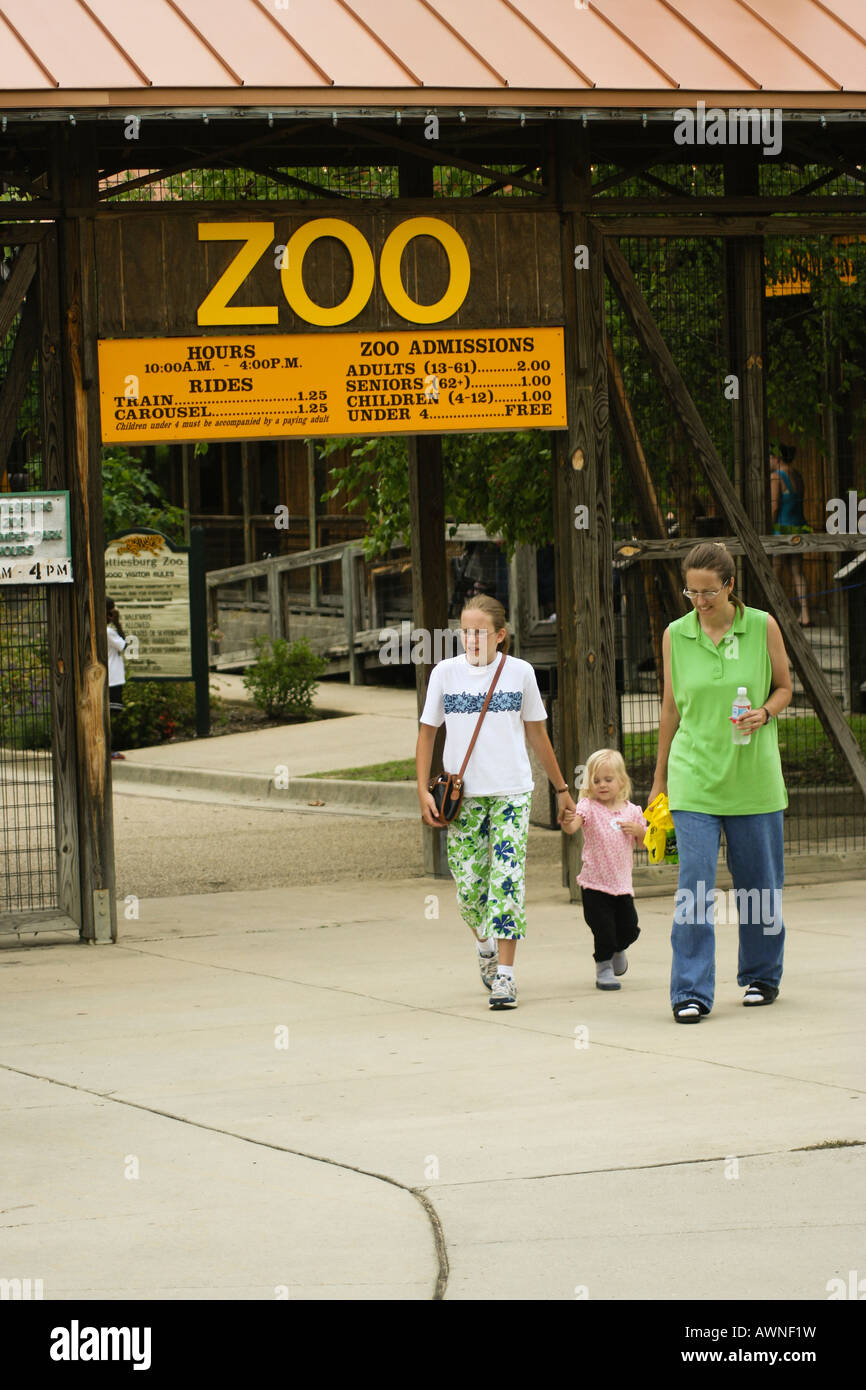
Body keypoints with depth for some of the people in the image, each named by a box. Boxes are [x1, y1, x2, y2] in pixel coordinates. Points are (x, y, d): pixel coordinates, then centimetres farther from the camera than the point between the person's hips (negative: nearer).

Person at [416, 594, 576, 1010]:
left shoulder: (520, 672, 2)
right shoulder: (446, 673, 1)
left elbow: (537, 733, 12)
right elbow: (427, 733, 7)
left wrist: (561, 789, 16)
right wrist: (423, 791, -1)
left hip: (511, 792, -1)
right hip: (462, 795, 1)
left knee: (507, 880, -10)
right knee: (468, 886, 1)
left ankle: (504, 975, -9)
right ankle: (485, 945, 31)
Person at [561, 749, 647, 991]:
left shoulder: (631, 811, 5)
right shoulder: (588, 807, -7)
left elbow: (647, 840, 14)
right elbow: (572, 827, -25)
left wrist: (639, 830, -8)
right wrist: (567, 823, -48)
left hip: (622, 883, 4)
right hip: (594, 884, -3)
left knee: (629, 929, 11)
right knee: (604, 930, -5)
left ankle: (618, 950, 42)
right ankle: (603, 967, 15)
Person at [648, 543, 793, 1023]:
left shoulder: (762, 627, -1)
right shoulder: (675, 635, 2)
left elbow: (784, 687, 10)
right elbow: (670, 709, 11)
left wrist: (764, 713, -12)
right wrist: (659, 779, 15)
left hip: (753, 777, 0)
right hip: (694, 778, 0)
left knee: (759, 884, 9)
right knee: (694, 884, -10)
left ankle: (760, 975, 29)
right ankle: (691, 992, -8)